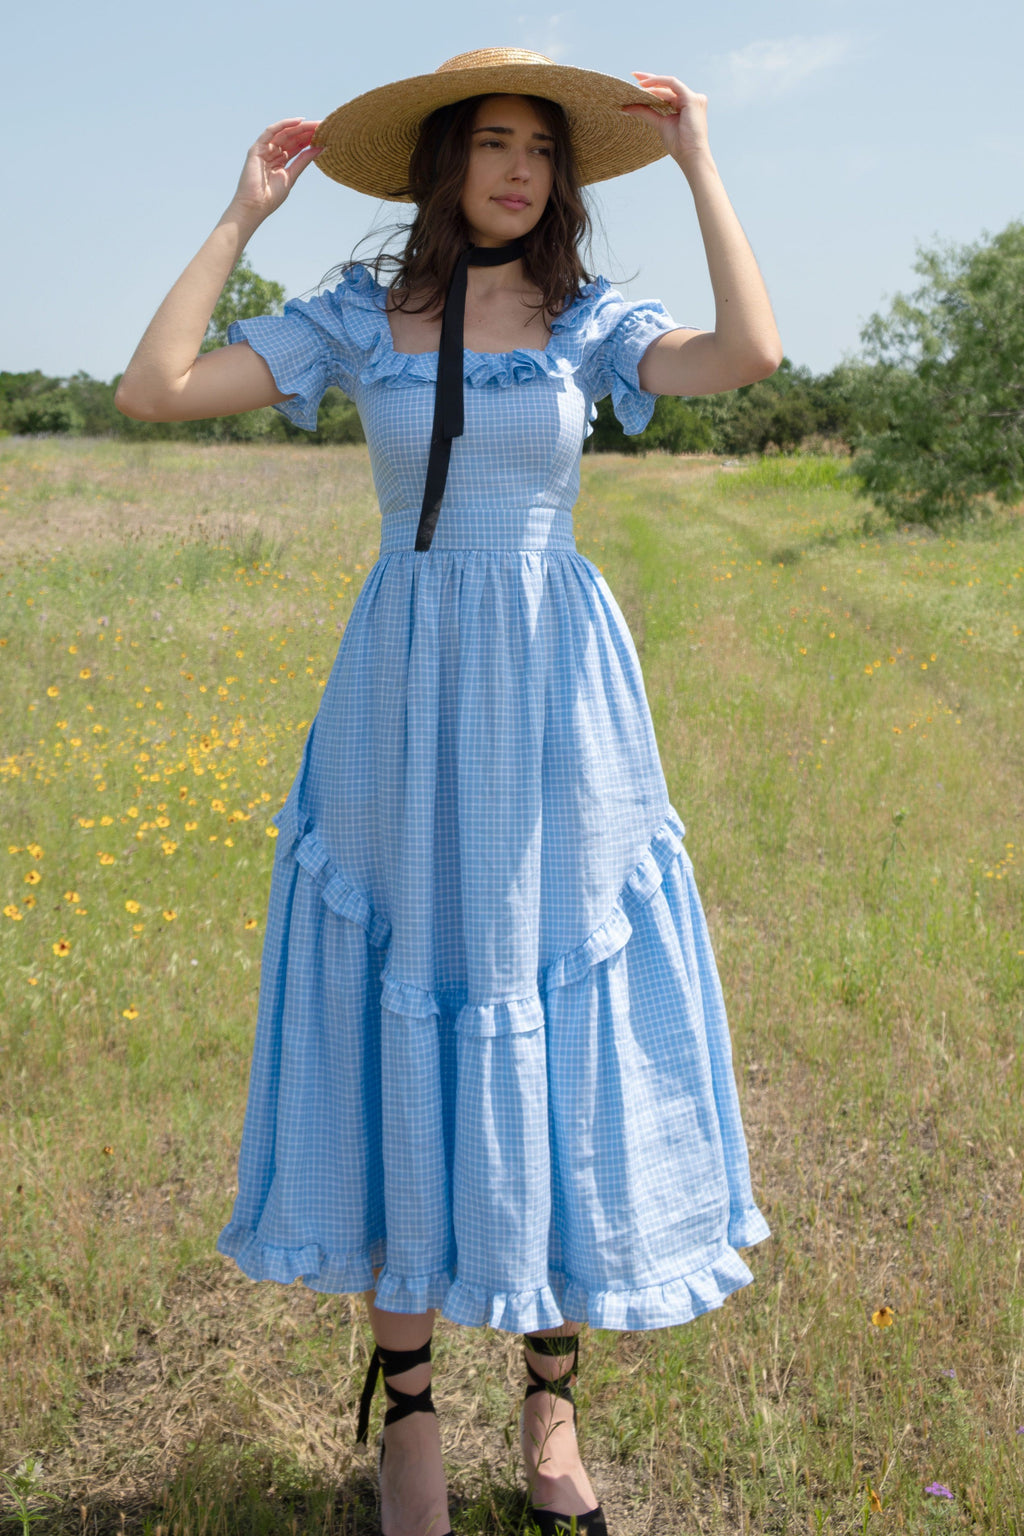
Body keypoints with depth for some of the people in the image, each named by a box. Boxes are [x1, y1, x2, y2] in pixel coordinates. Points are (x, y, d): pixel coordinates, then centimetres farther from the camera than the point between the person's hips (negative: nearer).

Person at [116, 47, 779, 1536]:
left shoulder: (592, 325, 3)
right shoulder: (355, 319, 4)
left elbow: (752, 354, -16)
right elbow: (153, 389, -6)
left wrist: (699, 165, -9)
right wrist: (243, 216, -2)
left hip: (553, 716, 0)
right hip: (404, 714, 0)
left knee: (560, 1060, 6)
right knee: (404, 1058, 6)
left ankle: (552, 1410, 25)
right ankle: (407, 1416, 24)